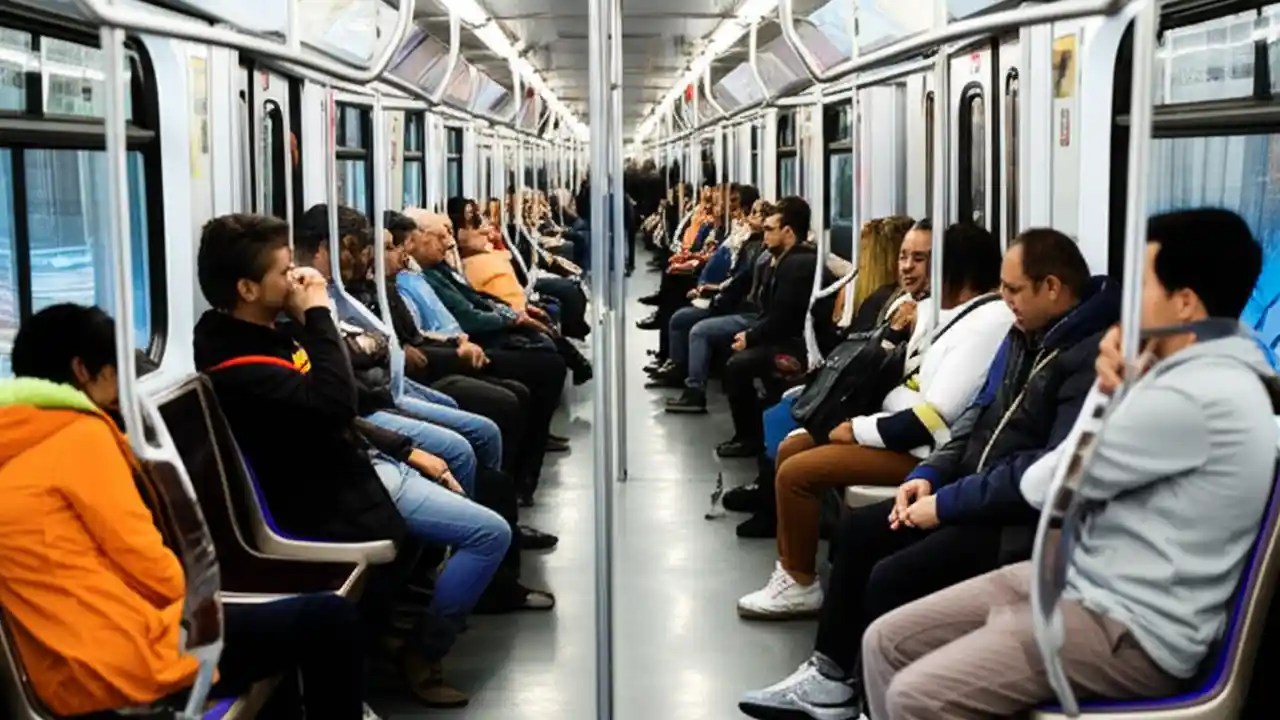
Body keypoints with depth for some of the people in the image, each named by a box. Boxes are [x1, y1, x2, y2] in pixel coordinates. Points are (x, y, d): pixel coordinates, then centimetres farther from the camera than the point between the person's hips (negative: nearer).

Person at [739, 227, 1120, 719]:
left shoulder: (1093, 357, -22)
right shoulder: (1026, 335, 10)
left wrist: (946, 503, -20)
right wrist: (928, 475, 1)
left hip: (1027, 520, -10)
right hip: (975, 495, 10)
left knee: (892, 579, -21)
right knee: (858, 531, 9)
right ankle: (830, 675, 16)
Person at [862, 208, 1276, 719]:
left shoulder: (1195, 396, -22)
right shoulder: (1193, 373, 11)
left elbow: (1043, 485, -15)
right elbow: (1095, 472, 10)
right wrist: (1113, 391, -8)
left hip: (1133, 631, -10)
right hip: (1081, 578, 10)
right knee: (885, 642, 3)